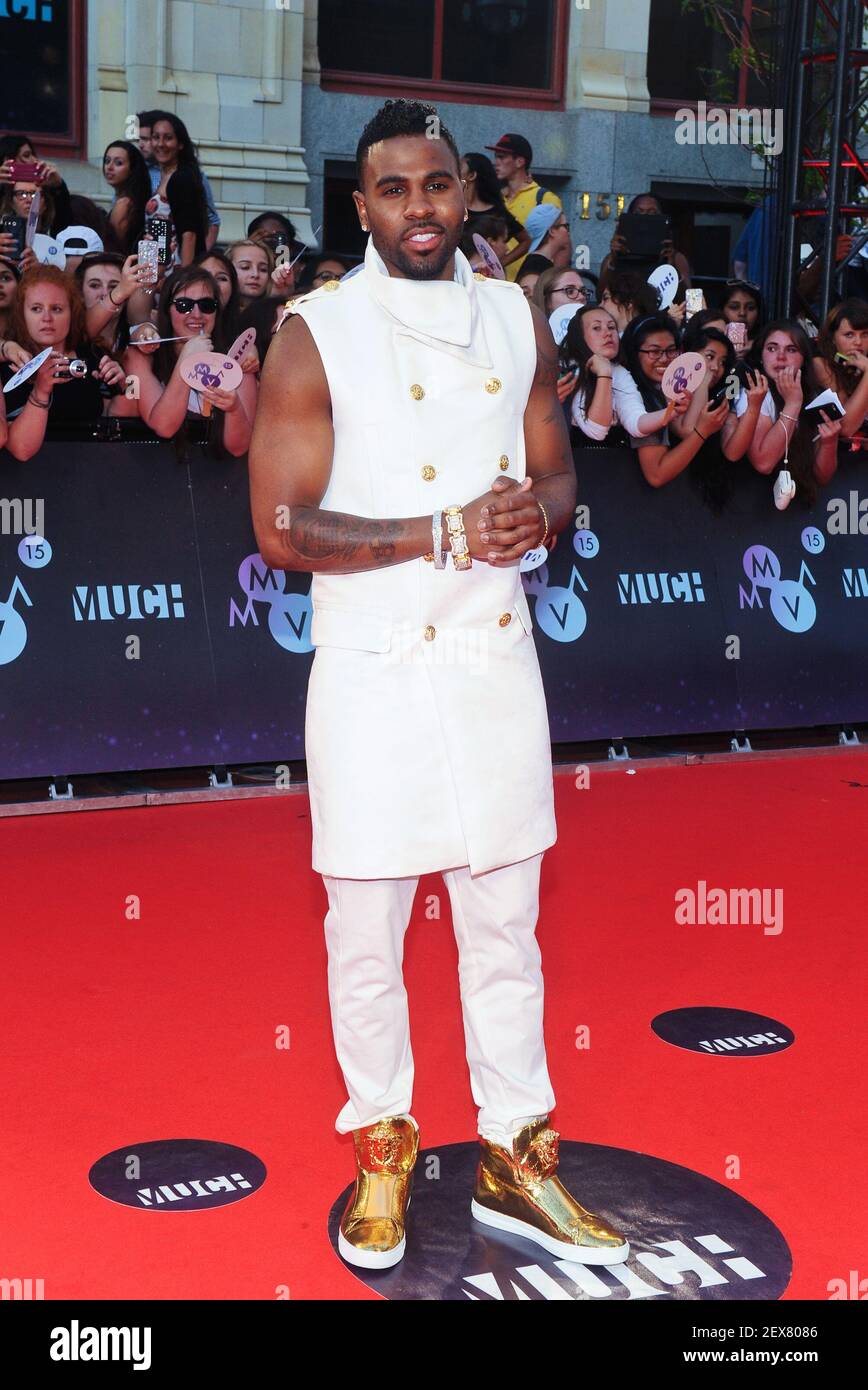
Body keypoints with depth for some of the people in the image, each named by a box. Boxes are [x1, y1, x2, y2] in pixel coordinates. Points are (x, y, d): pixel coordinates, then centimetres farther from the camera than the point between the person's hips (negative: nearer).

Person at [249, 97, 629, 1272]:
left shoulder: (519, 321, 6)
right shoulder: (315, 335, -8)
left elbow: (557, 474, 14)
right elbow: (282, 529, -13)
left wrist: (536, 510, -10)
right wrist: (445, 534, -20)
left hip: (498, 659, 4)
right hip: (374, 673, -4)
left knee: (506, 926, 12)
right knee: (368, 933, 8)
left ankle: (513, 1159, 27)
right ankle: (381, 1148, 29)